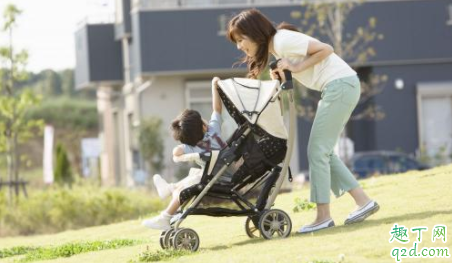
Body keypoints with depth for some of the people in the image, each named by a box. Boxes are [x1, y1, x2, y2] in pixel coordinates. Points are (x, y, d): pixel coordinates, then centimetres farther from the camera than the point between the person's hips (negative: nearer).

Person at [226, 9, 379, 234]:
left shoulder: (283, 40, -14)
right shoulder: (275, 47, 15)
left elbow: (326, 49, -16)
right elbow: (295, 79, 13)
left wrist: (296, 68, -15)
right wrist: (282, 78, -5)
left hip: (341, 86, -10)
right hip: (338, 88, 10)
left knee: (317, 151, -6)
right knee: (323, 152, 12)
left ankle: (323, 216, -3)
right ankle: (363, 201, 13)